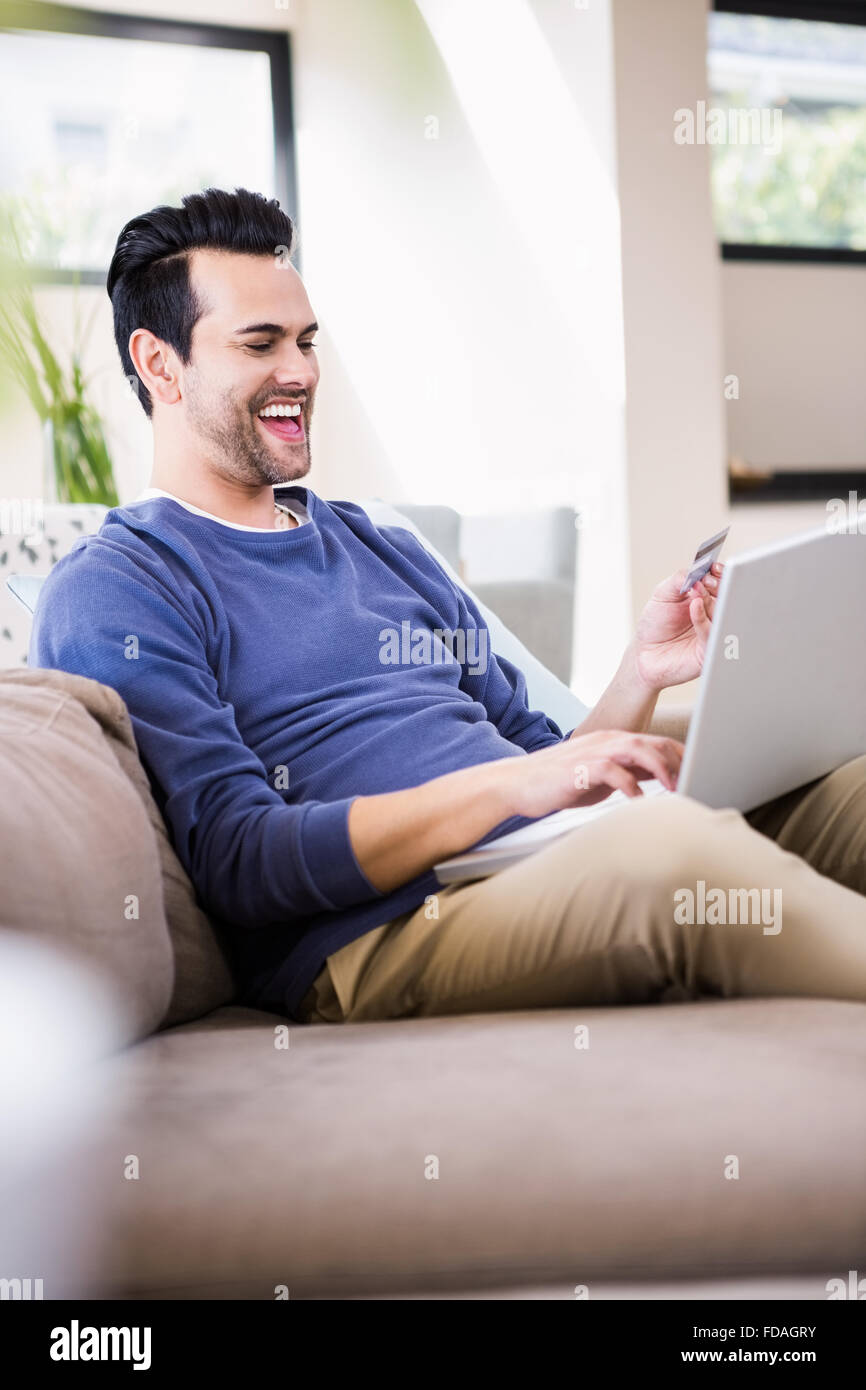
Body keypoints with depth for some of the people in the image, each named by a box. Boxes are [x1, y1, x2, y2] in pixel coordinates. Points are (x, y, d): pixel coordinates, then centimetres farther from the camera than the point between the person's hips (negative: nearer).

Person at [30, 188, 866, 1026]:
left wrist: (640, 675, 5)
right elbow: (237, 863, -9)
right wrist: (503, 787, -17)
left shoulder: (387, 552, 26)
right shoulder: (109, 592, 3)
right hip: (372, 941, -7)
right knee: (669, 840, -36)